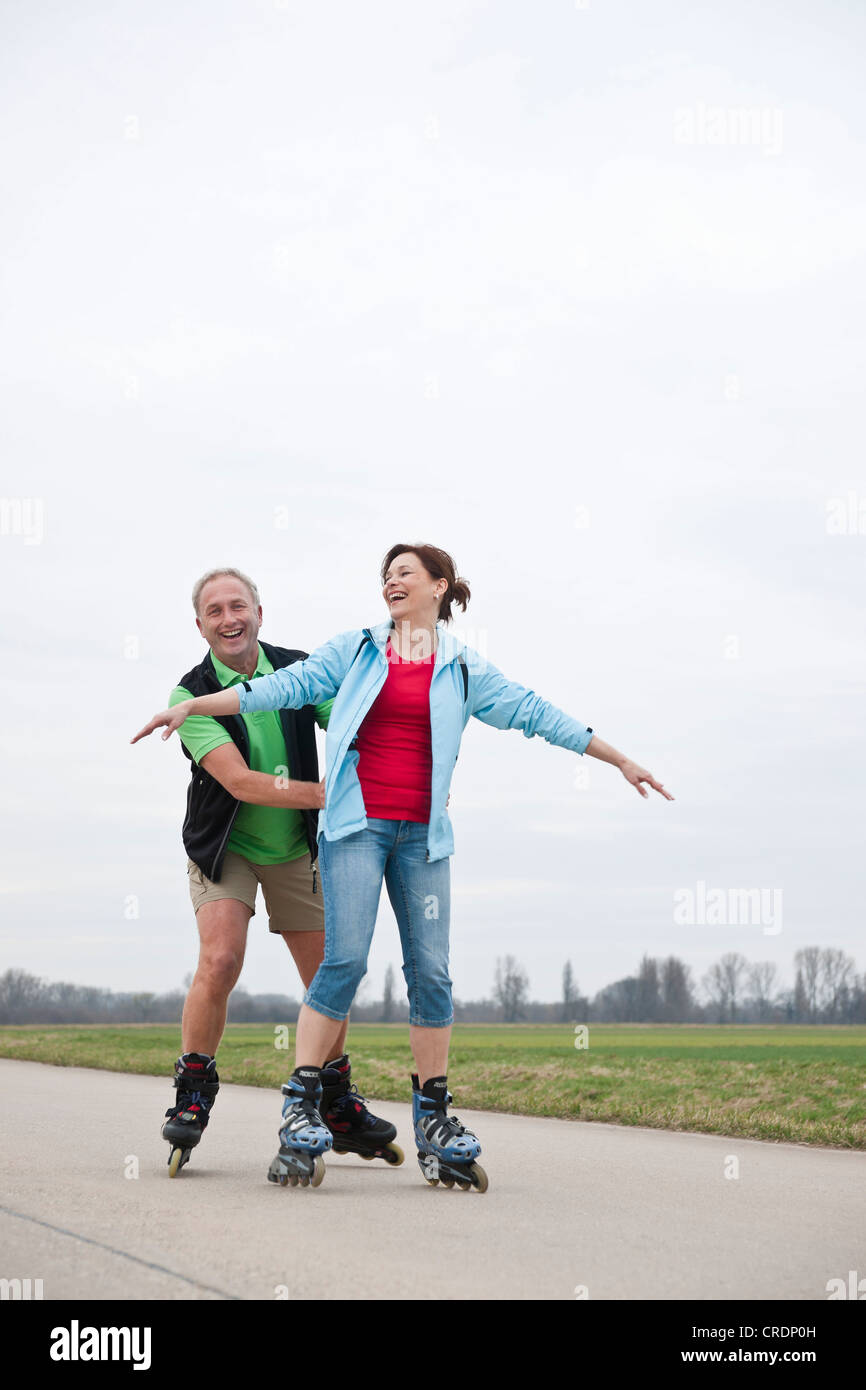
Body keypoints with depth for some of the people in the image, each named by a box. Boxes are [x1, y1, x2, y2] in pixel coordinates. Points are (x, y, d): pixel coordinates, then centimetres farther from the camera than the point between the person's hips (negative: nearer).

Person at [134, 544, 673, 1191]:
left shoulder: (465, 669, 12)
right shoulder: (355, 650, 11)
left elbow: (536, 714, 14)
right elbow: (285, 685, 8)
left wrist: (621, 760, 15)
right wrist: (191, 706, 2)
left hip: (422, 834, 2)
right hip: (357, 824, -2)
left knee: (431, 971, -1)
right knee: (345, 960, -14)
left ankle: (433, 1120, 9)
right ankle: (301, 1105, -8)